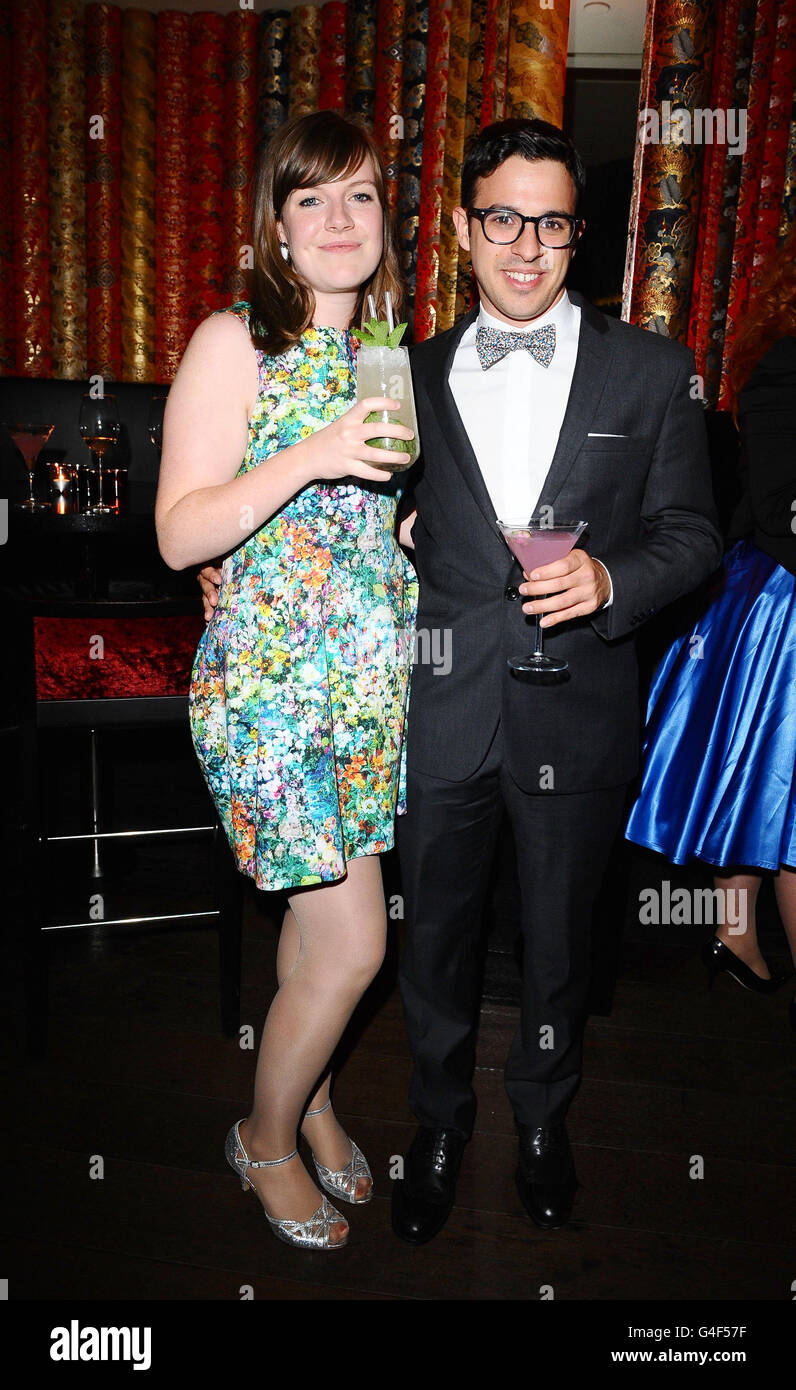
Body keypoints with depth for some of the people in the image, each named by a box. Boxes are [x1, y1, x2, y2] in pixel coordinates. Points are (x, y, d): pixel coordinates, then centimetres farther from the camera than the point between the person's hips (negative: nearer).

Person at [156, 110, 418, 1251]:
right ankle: (266, 1138, 24)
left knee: (319, 913, 16)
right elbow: (180, 534, -14)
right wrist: (310, 458, -25)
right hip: (271, 688, -6)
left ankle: (306, 1095, 40)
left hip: (370, 685, 6)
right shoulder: (236, 342, -8)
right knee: (353, 944, -2)